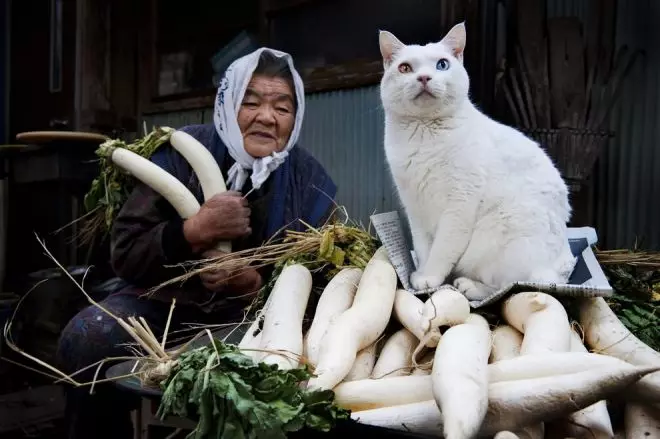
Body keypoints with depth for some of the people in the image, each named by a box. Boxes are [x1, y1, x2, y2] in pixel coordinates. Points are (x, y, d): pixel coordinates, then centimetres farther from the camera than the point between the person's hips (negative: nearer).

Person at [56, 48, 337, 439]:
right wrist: (194, 231, -27)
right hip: (168, 300, 0)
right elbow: (125, 255, -9)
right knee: (86, 339, -26)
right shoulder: (182, 153, -8)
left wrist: (258, 282, -22)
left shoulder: (311, 181, -4)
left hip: (259, 311, 1)